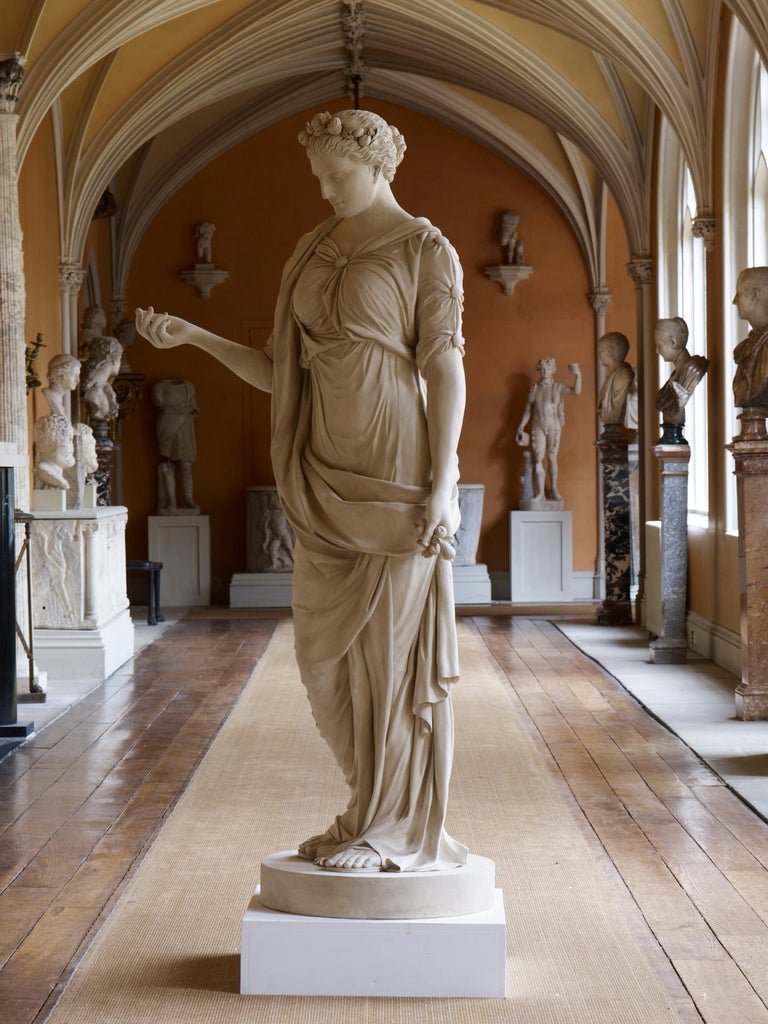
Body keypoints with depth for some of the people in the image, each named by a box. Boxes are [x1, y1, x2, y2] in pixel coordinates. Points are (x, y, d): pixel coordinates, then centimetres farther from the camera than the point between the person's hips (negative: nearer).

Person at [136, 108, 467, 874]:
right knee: (327, 652, 7)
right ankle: (374, 811, 22)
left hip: (394, 469, -6)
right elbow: (280, 372, 13)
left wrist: (440, 486, -16)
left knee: (393, 648, -1)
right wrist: (193, 336, 3)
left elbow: (446, 372, -8)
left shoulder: (425, 250, -3)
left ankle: (398, 831, 12)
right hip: (325, 470, 6)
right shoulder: (312, 252, 14)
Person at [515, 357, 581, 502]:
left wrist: (577, 375, -26)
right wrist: (521, 427, 6)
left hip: (554, 426, -1)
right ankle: (540, 493, -5)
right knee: (538, 459, -5)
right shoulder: (534, 388, 6)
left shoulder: (558, 388, -1)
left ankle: (554, 490, 15)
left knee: (552, 457, 4)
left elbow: (576, 391, -17)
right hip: (538, 427, 1)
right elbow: (528, 410, 11)